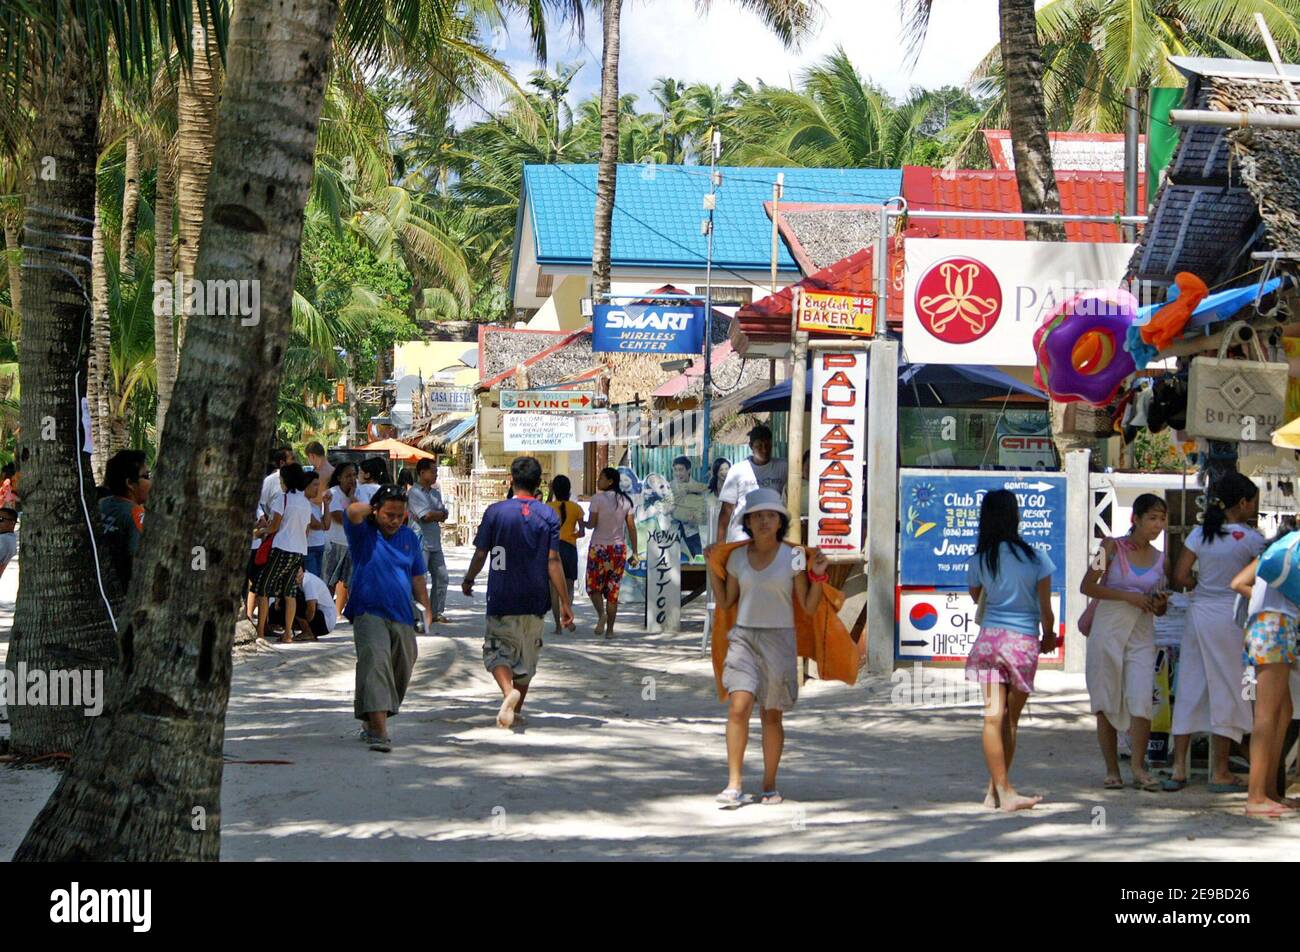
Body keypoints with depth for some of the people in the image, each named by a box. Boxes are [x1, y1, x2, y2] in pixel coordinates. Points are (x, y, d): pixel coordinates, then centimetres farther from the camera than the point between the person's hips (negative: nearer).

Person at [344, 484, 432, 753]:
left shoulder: (409, 537, 13)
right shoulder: (363, 533, -1)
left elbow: (417, 577, 20)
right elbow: (354, 511, -24)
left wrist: (426, 608, 11)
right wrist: (372, 508, -4)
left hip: (402, 615, 6)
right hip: (369, 612, -6)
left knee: (400, 672, 9)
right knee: (375, 662, -23)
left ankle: (371, 721, 29)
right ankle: (379, 731, -31)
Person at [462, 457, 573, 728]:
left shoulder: (495, 512, -6)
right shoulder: (548, 515, -3)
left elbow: (480, 554, -2)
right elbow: (553, 561, -7)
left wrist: (468, 580, 18)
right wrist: (564, 603, -3)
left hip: (502, 599, -2)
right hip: (535, 600, 2)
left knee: (497, 651, 1)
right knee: (527, 655, 17)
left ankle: (508, 691, -27)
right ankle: (516, 710, 24)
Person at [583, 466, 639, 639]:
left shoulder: (598, 498, -10)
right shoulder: (625, 501, 4)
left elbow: (592, 524, -12)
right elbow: (632, 528, 4)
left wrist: (582, 524, 11)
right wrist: (634, 553, 7)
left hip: (599, 547, -4)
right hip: (619, 548, 4)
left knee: (594, 586, 9)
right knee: (613, 590, 8)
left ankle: (601, 613, -20)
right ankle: (610, 629, 7)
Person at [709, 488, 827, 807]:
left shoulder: (793, 557, -1)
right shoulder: (738, 557, 7)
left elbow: (809, 606, 0)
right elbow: (726, 602, 15)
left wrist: (817, 575, -12)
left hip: (778, 638, -1)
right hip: (743, 637, 1)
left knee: (771, 715, 4)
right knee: (738, 707, -15)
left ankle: (770, 787, 16)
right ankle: (734, 786, -15)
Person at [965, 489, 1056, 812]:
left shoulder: (980, 560, 2)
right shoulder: (1035, 558, -6)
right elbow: (1046, 610, -3)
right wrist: (1048, 637, 14)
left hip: (989, 637, 2)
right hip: (1024, 641, -2)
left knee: (994, 715, -1)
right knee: (1011, 719, 7)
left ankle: (1002, 790, -2)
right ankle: (998, 789, 10)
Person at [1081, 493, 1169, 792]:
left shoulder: (1159, 559, 10)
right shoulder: (1113, 547, -1)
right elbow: (1087, 586, -7)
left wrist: (1160, 604, -4)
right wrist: (1127, 596, -14)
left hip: (1141, 635, 2)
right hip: (1108, 630, -2)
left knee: (1141, 700, -12)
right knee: (1106, 702, 1)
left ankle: (1139, 768, -6)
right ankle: (1112, 769, 9)